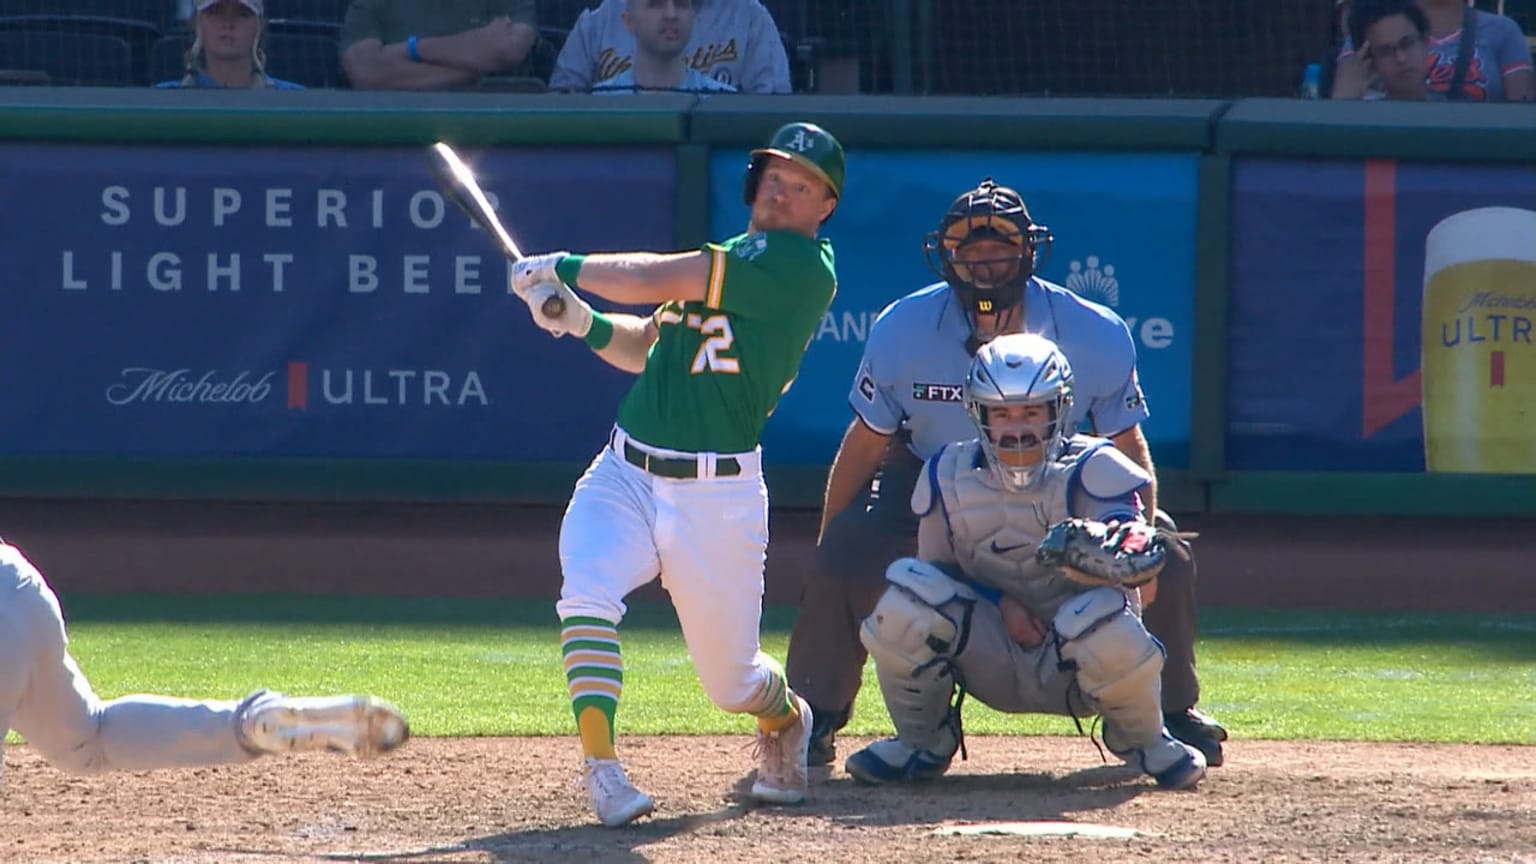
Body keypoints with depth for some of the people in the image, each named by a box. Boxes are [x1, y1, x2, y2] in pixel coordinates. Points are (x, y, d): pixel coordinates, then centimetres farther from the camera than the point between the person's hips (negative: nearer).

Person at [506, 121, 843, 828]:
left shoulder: (799, 265, -11)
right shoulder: (732, 260, 16)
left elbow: (653, 280, -12)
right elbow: (648, 347, 20)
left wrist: (561, 268, -2)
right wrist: (582, 321, 1)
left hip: (717, 497, -5)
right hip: (625, 477, 5)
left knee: (731, 680, 7)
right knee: (586, 596, -25)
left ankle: (786, 721, 42)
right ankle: (602, 768, -23)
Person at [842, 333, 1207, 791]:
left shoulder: (1091, 470, -13)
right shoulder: (950, 477, -3)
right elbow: (938, 568, 3)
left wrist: (1132, 542, -54)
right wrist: (1000, 601, -15)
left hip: (1072, 661, -2)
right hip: (991, 661, 2)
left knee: (1107, 622, -38)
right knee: (909, 591, -25)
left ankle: (1142, 739, -1)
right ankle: (923, 741, 1)